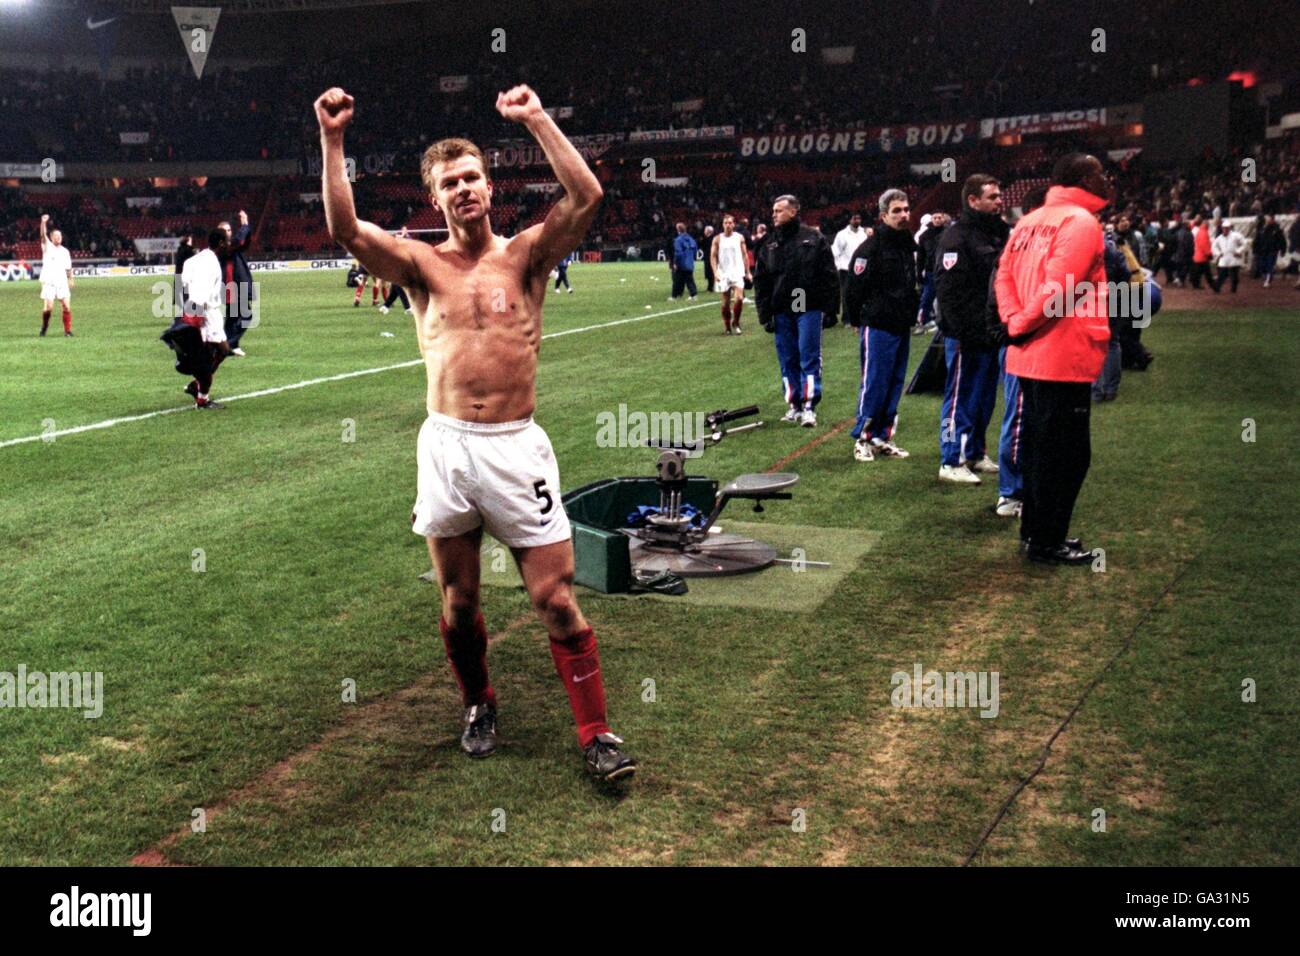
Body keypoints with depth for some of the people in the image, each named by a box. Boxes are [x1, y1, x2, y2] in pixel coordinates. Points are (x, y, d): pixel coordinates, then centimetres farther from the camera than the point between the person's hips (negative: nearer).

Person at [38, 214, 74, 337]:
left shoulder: (65, 251, 12)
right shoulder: (47, 247, 1)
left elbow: (68, 267, 19)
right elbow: (43, 235, -17)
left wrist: (70, 279, 11)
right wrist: (43, 223, -32)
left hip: (62, 282, 3)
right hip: (49, 282, -3)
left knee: (67, 306, -6)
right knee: (48, 307, -7)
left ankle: (67, 330, -1)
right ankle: (44, 326, 18)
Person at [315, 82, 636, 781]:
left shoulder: (525, 255, 3)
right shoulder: (423, 266, 4)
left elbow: (587, 197, -11)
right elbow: (345, 229, -10)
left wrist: (537, 121, -10)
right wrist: (331, 139, -13)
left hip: (516, 447, -1)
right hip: (446, 448, 2)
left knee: (556, 599, -2)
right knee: (458, 603, 13)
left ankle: (597, 733, 8)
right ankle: (478, 706, 37)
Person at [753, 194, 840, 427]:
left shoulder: (813, 238, 0)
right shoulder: (769, 244, 10)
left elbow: (830, 276, -1)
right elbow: (760, 282, 10)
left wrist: (831, 309, -6)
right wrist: (764, 313, 2)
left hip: (809, 309, -4)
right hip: (782, 311, 4)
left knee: (809, 358, -4)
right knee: (788, 361, 7)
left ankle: (809, 406, -1)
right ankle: (794, 405, 16)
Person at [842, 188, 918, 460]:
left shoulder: (909, 244, 12)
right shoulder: (871, 247, -12)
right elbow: (855, 287, -11)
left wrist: (913, 312, 14)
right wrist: (857, 320, -5)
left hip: (902, 326, 8)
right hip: (878, 326, -8)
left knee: (895, 383, 10)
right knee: (874, 383, -6)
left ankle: (882, 437, 18)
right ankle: (862, 438, 4)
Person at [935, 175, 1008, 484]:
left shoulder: (1001, 232, 15)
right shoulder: (956, 236, -13)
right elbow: (948, 290, -19)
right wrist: (966, 331, -22)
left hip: (992, 332, 8)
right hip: (967, 336, -8)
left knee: (985, 395, 16)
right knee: (961, 397, -2)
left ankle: (975, 452, 28)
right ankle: (951, 461, 5)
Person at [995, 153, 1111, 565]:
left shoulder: (1030, 221, 13)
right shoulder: (1081, 222, -13)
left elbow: (1004, 275, 8)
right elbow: (1058, 285, -22)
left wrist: (1015, 321, -3)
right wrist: (1024, 324, -11)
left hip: (1030, 356, 9)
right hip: (1065, 357, -9)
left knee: (1038, 445, 17)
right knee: (1067, 452, -1)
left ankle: (1034, 530, 26)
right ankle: (1047, 542, 5)